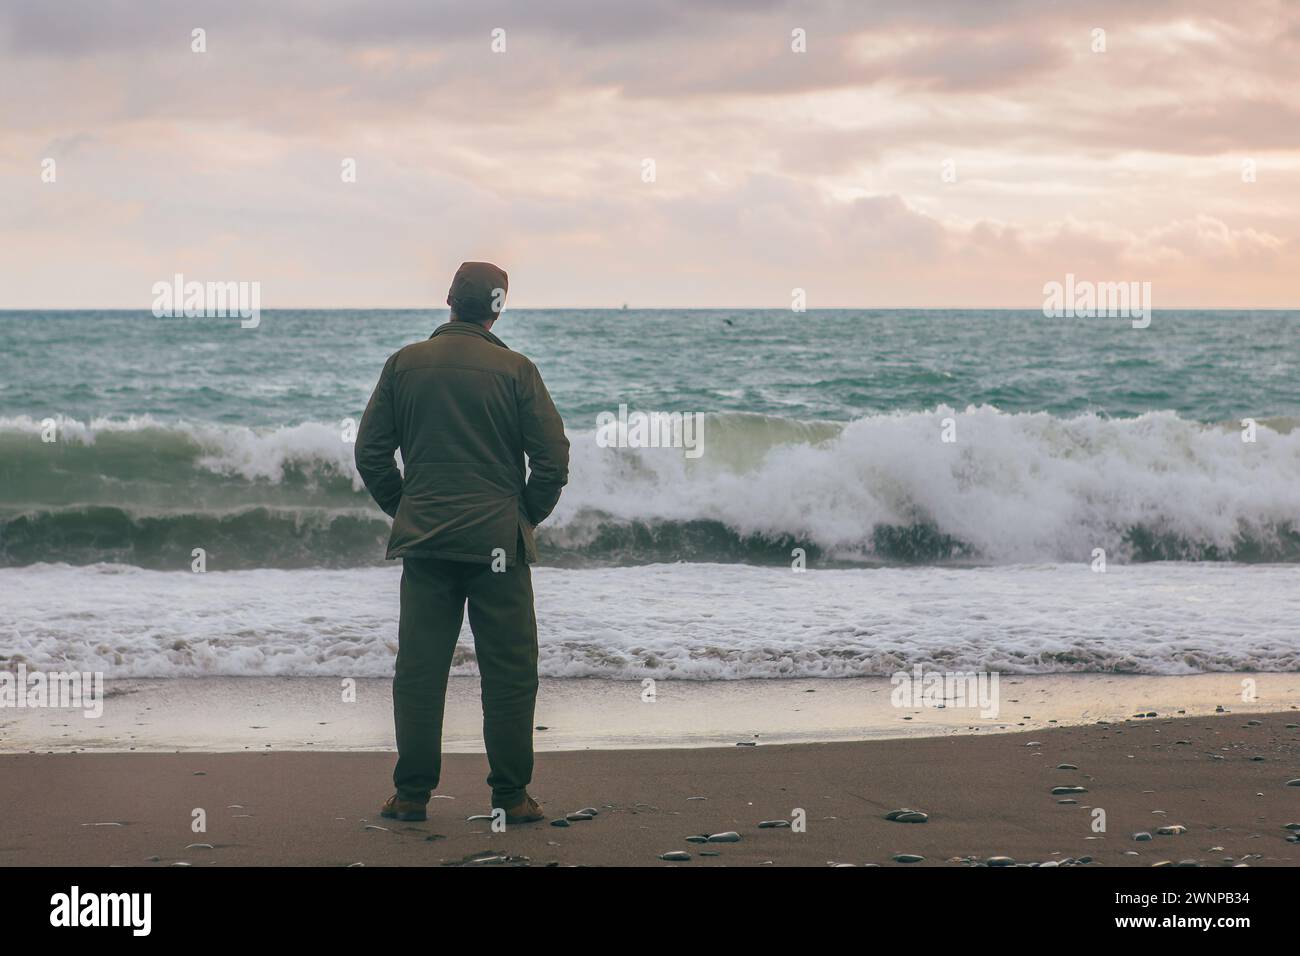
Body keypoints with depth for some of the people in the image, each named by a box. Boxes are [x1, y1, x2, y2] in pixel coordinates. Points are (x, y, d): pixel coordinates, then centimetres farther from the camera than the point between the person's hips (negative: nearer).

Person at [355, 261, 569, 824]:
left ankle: (412, 794, 8)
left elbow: (370, 453, 5)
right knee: (508, 672, 4)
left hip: (423, 542, 3)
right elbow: (553, 458, -7)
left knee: (418, 670, 8)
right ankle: (510, 797, 5)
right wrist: (528, 517, 8)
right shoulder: (515, 370, -5)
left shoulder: (404, 364, 3)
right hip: (497, 542, -2)